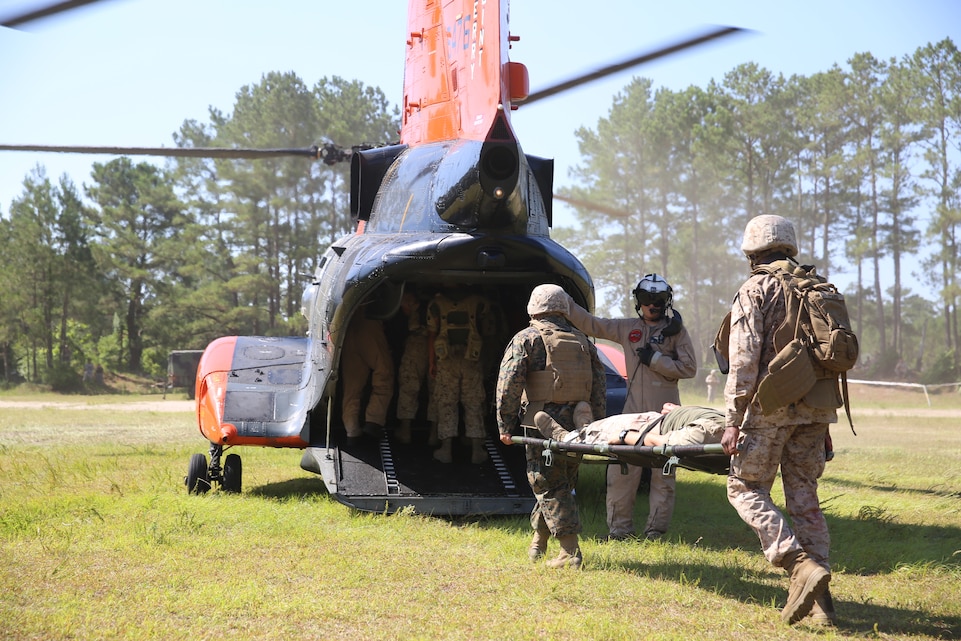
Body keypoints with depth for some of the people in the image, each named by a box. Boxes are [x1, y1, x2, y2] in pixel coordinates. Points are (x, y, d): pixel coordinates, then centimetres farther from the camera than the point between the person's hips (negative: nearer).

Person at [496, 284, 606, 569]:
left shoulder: (526, 339, 0)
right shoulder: (582, 342, 15)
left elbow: (508, 383, -9)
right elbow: (599, 386, 13)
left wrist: (505, 425, -4)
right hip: (576, 425, 5)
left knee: (549, 487, -2)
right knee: (561, 485, 17)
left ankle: (571, 552, -8)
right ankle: (538, 542, 29)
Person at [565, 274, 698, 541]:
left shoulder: (676, 331, 3)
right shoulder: (627, 328, 12)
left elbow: (689, 368, -3)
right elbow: (590, 324, 12)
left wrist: (655, 360, -9)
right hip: (633, 411, 3)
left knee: (662, 474, 2)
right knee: (621, 471, -1)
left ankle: (655, 529, 9)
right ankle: (620, 528, 8)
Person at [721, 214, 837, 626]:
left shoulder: (755, 290, -2)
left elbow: (745, 359, -12)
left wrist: (733, 419, -11)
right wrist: (824, 422, 22)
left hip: (770, 407, -6)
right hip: (814, 409, 6)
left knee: (746, 489, 2)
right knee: (804, 497, 10)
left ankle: (801, 564, -17)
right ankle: (817, 601, 5)